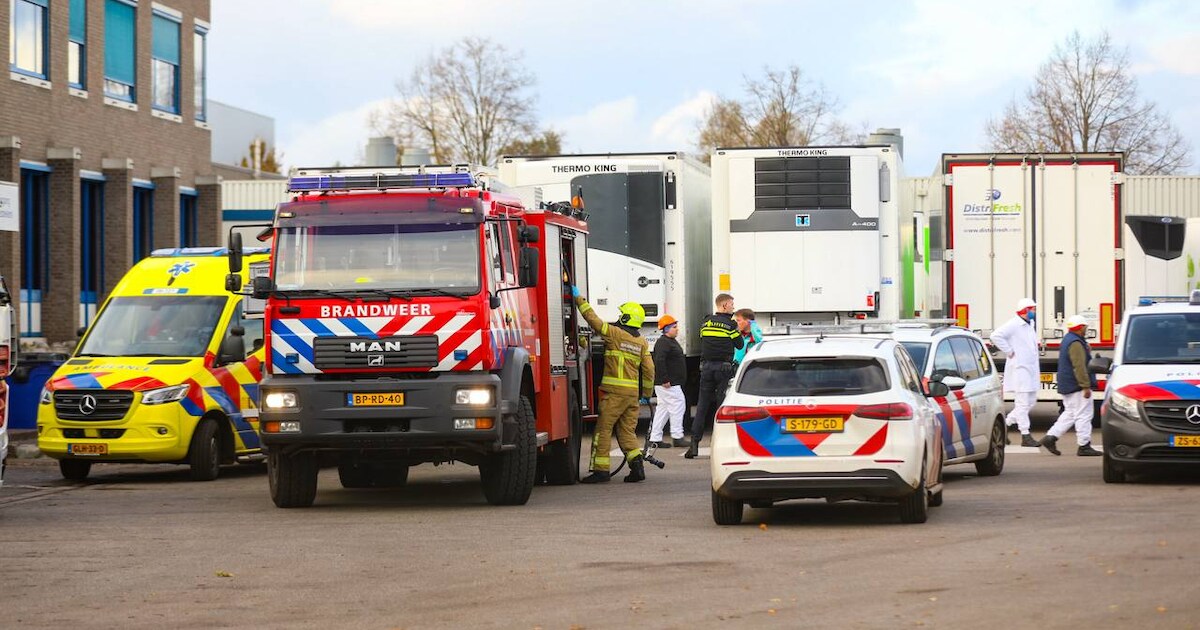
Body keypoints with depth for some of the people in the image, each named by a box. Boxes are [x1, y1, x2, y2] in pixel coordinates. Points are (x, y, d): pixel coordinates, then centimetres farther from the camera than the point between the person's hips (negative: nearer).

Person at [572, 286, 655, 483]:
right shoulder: (642, 343, 10)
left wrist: (579, 298, 6)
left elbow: (593, 319, -4)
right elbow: (649, 369, 8)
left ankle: (601, 468, -3)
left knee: (603, 429, 0)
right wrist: (646, 393, 18)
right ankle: (637, 463, -4)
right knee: (627, 430, 11)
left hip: (615, 391, -6)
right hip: (633, 392, 6)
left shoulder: (614, 333, -5)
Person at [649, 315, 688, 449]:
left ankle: (655, 439, 13)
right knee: (678, 404, -8)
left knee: (663, 408, 11)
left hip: (672, 382, 11)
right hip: (667, 384, -11)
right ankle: (677, 437, -4)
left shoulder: (671, 342, 18)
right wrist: (664, 380, -27)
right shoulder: (663, 343, -15)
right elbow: (659, 361, -26)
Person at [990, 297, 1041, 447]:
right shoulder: (1013, 325, -12)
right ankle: (1025, 436, -6)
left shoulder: (1030, 325, 16)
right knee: (1023, 403, -7)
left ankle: (1006, 423, 22)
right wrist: (1009, 352, -18)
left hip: (1030, 369, 9)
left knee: (1030, 401, 11)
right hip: (1019, 369, -9)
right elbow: (996, 336, -24)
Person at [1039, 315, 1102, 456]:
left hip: (1067, 386, 11)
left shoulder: (1068, 339, 15)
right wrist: (1086, 386, -25)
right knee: (1083, 415, -5)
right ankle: (1084, 446, -3)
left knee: (1069, 414, 15)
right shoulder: (1076, 344, -18)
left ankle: (1050, 437, 8)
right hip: (1077, 387, -11)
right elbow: (1079, 367, -24)